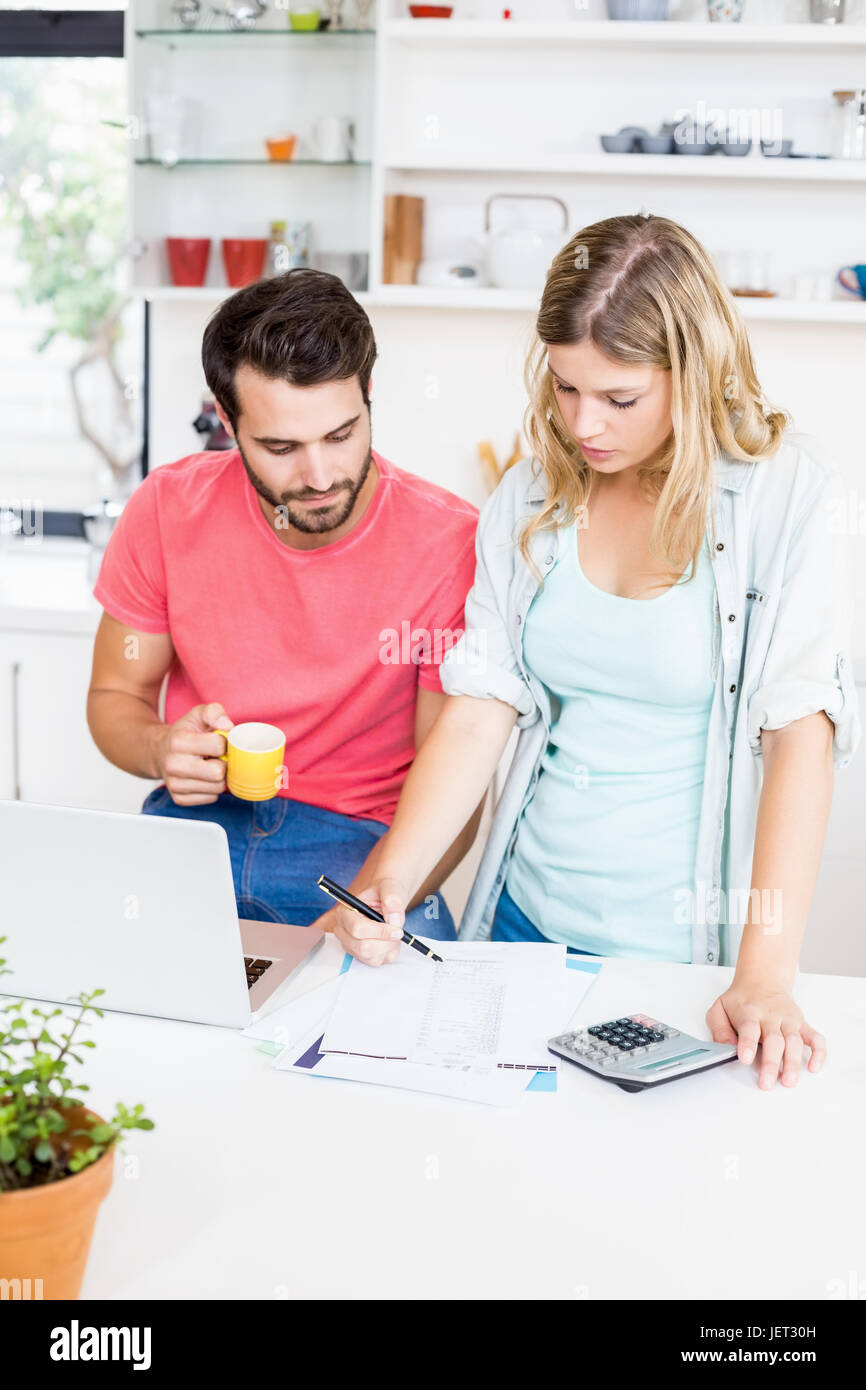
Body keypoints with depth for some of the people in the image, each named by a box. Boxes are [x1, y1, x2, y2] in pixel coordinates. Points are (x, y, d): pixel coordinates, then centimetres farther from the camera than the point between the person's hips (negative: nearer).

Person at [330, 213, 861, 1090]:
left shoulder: (787, 497, -11)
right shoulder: (529, 500, 2)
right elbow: (478, 712, -2)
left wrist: (765, 979, -23)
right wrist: (387, 885, -16)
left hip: (685, 951, -3)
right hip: (529, 919, 4)